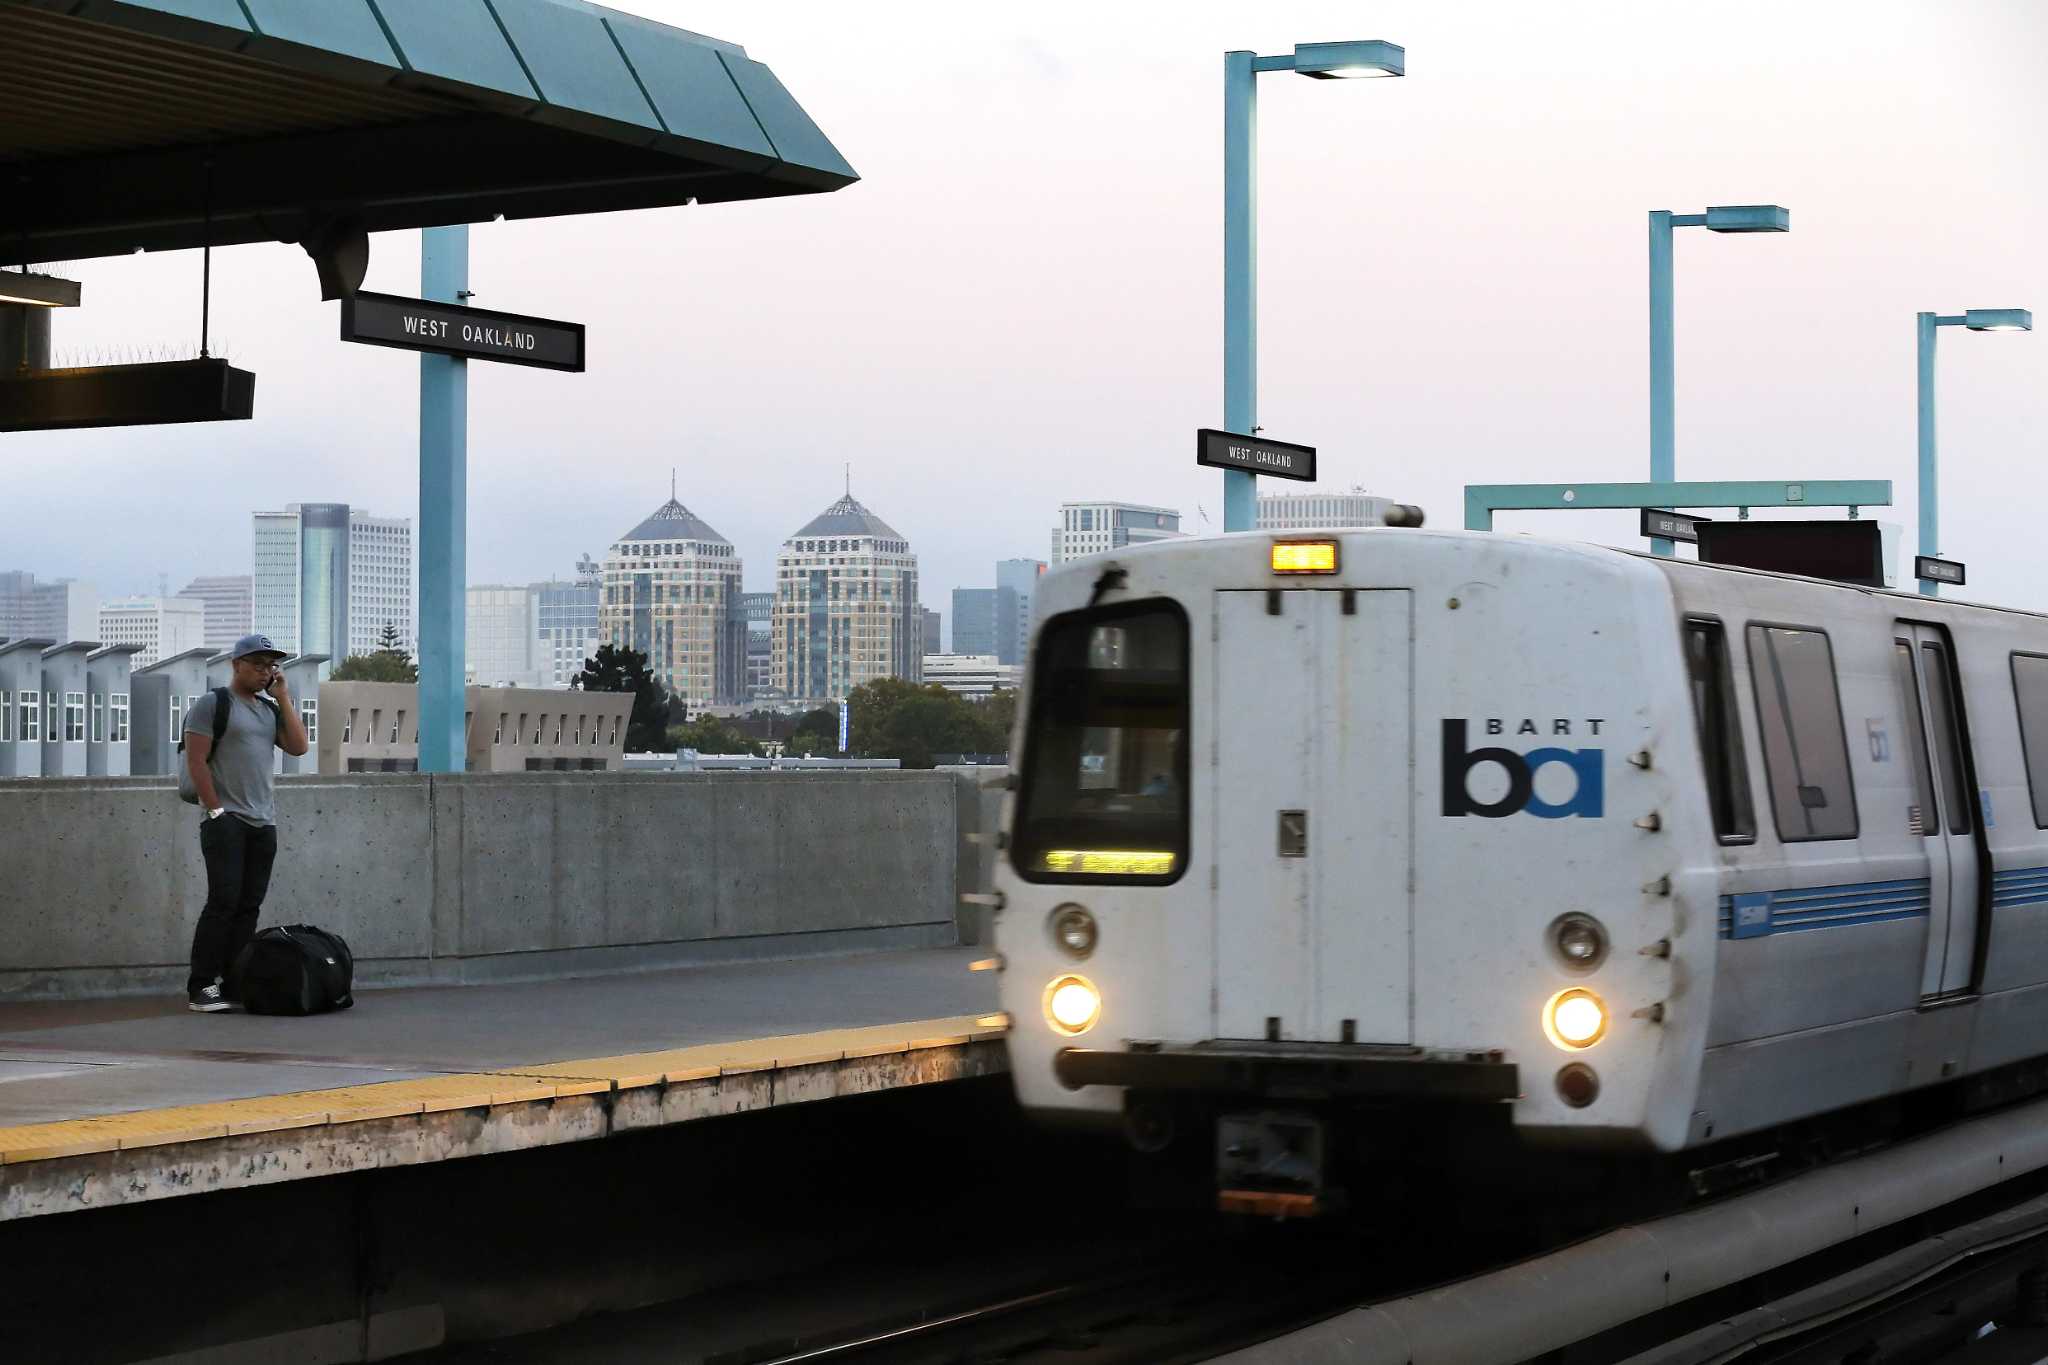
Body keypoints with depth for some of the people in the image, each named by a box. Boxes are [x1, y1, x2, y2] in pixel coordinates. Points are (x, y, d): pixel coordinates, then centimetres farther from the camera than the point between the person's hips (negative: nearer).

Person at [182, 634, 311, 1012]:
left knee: (249, 907, 3)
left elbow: (298, 746, 5)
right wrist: (216, 811, -13)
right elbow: (196, 761, -8)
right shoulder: (212, 704, -2)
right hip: (226, 821, -7)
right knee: (224, 902, -12)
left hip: (264, 824, 7)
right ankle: (201, 988, -9)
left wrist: (282, 697, 4)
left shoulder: (270, 708, 18)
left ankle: (232, 984, 5)